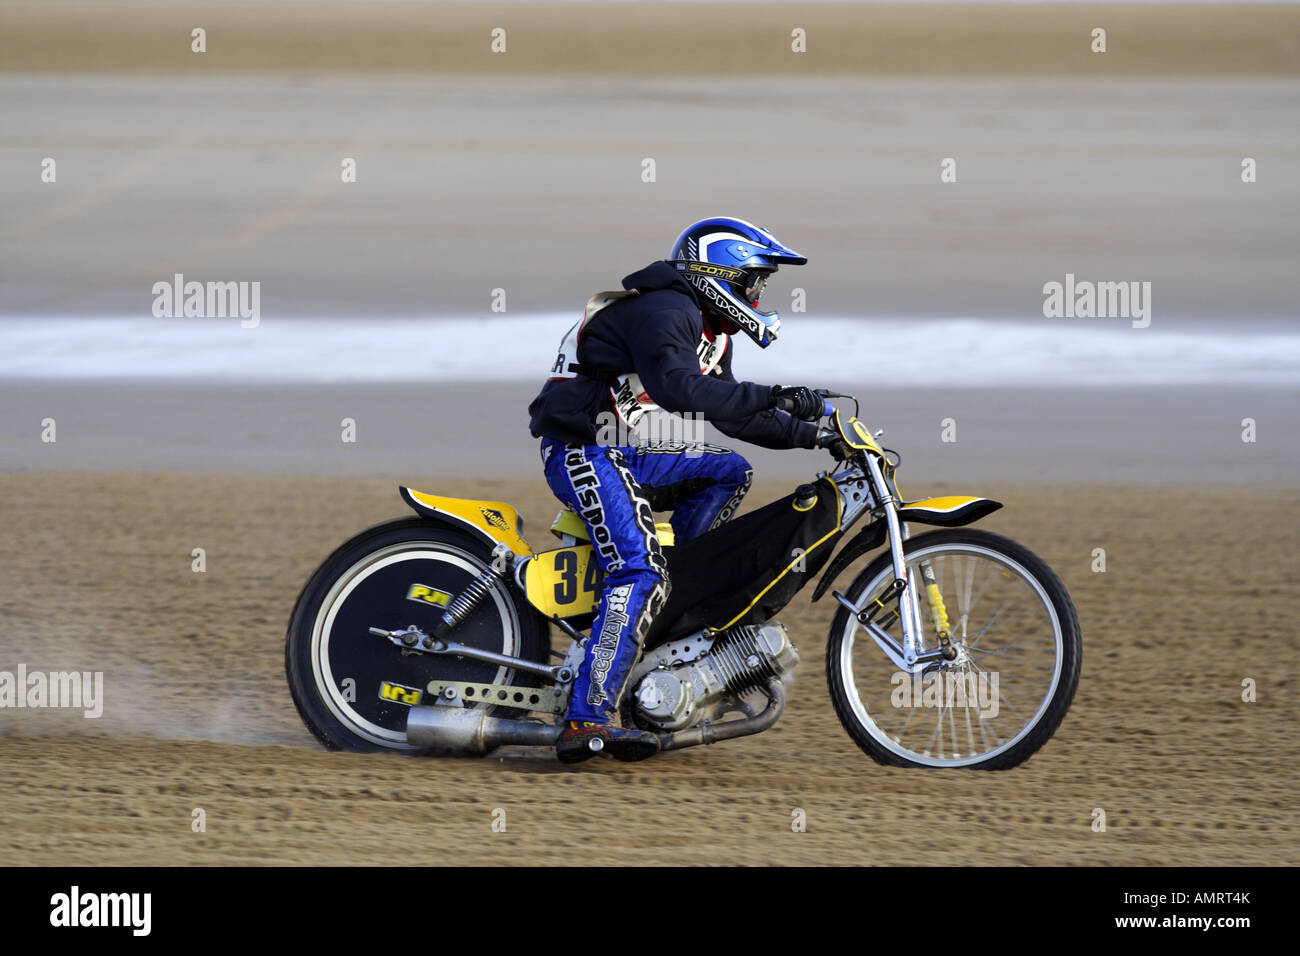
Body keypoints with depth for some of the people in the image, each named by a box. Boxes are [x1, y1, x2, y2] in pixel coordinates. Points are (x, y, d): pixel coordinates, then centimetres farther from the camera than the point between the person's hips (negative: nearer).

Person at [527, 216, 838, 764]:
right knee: (638, 573, -24)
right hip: (583, 454, -10)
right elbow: (677, 388, -33)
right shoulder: (664, 312, -15)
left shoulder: (709, 331, 19)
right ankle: (587, 719, -32)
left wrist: (808, 434, 14)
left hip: (627, 454, 10)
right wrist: (773, 398, -35)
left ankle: (668, 596, 0)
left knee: (730, 472, 11)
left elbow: (730, 414, 25)